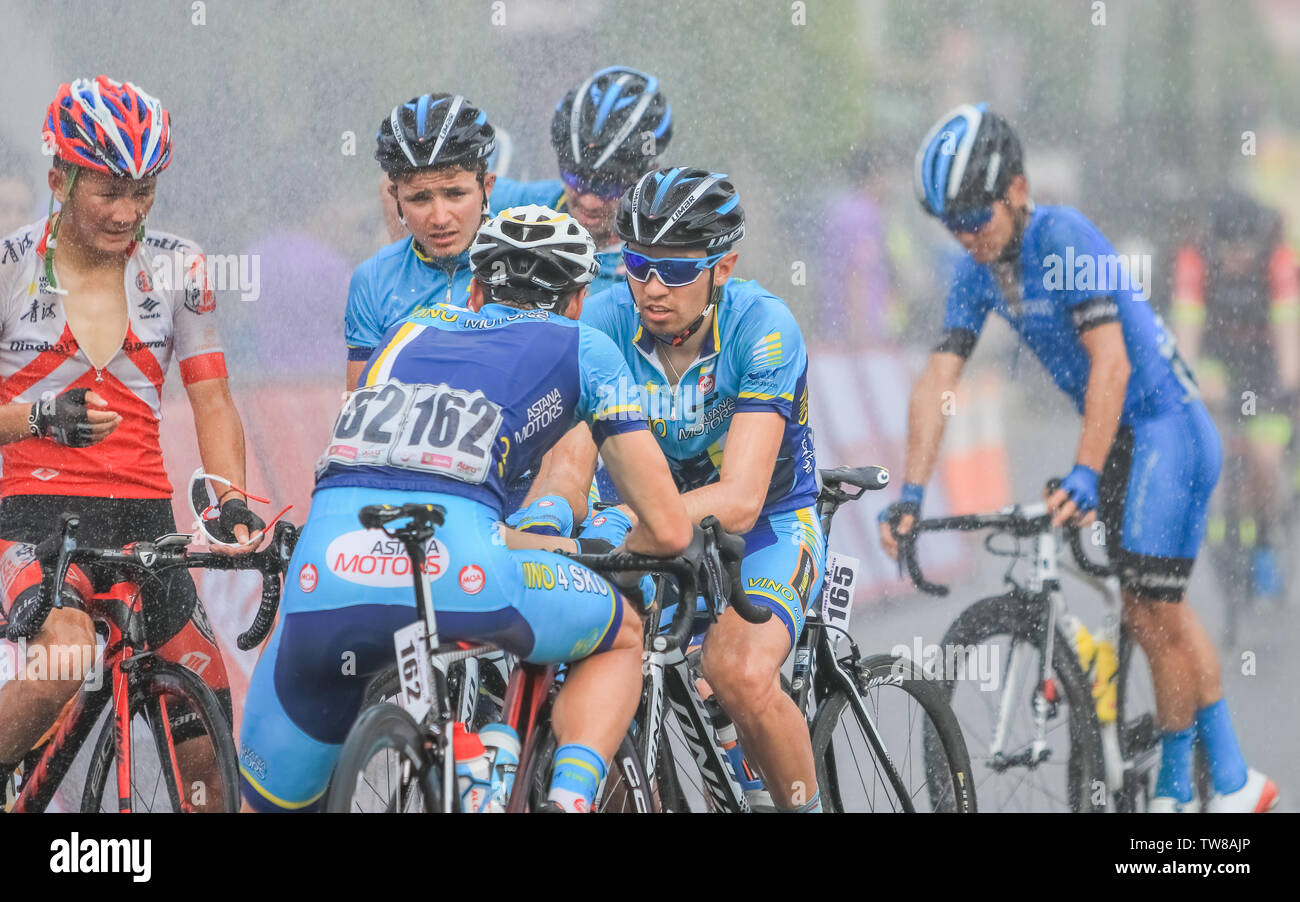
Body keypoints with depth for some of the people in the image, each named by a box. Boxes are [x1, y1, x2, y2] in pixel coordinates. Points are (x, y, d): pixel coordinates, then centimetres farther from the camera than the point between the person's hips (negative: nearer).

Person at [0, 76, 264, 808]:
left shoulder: (177, 268, 7)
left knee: (207, 758, -4)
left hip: (144, 520, 3)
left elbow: (212, 401, 5)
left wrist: (233, 502, -12)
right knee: (67, 657, -35)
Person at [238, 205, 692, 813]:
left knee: (269, 805, 21)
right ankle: (570, 796, 2)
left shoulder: (411, 330, 35)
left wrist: (553, 545, 58)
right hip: (455, 573, -3)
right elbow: (667, 529, 22)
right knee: (621, 638, 26)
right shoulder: (581, 347, 23)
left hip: (324, 580, 3)